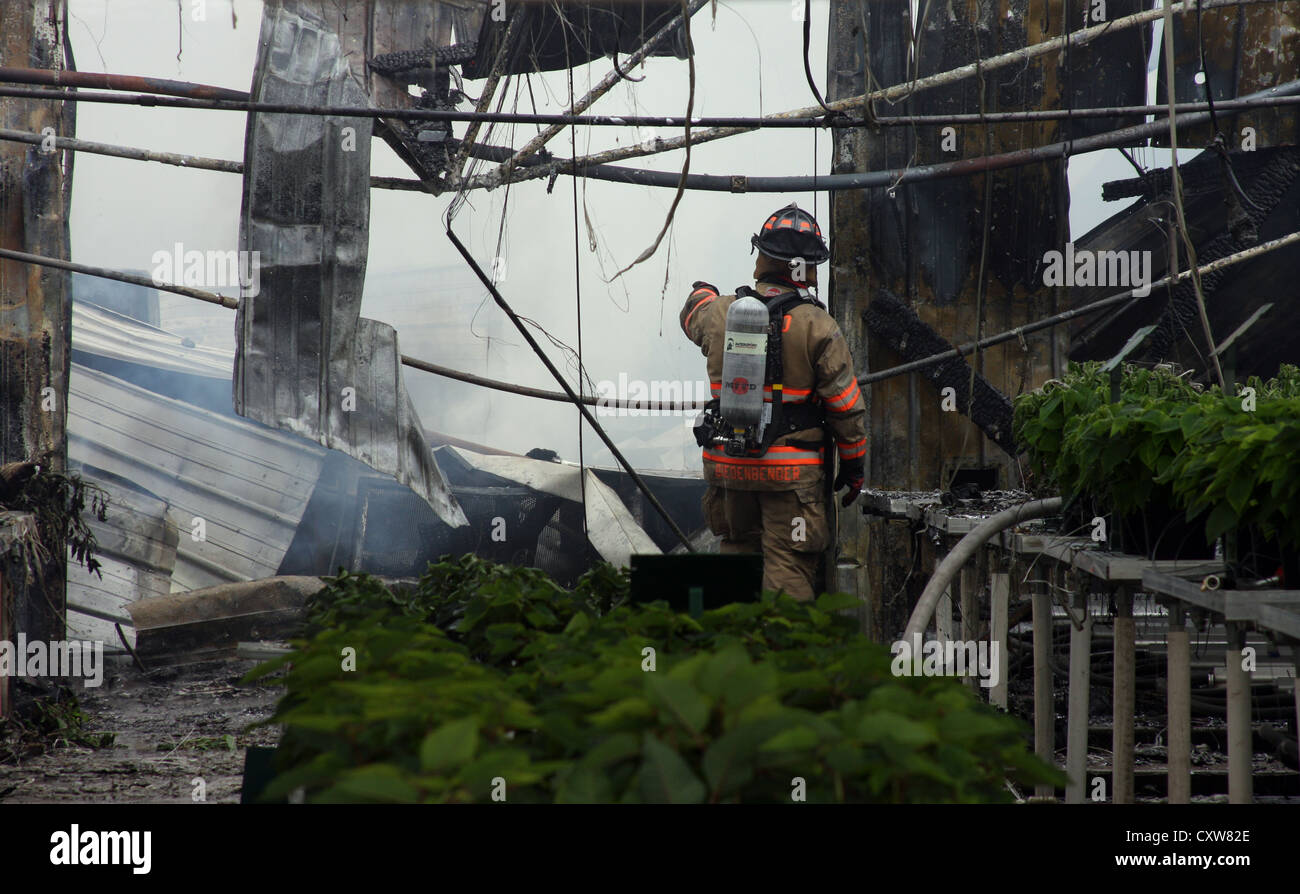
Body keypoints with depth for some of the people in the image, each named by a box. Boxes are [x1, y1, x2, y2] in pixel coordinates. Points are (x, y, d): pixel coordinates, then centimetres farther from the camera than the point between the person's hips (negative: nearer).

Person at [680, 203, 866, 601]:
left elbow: (694, 315, 27)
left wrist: (701, 292, 51)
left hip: (727, 463, 4)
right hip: (792, 471, -4)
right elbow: (846, 404, -8)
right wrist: (854, 464, 5)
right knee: (788, 568, -4)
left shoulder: (720, 313, 0)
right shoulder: (817, 326, -11)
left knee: (738, 549, 21)